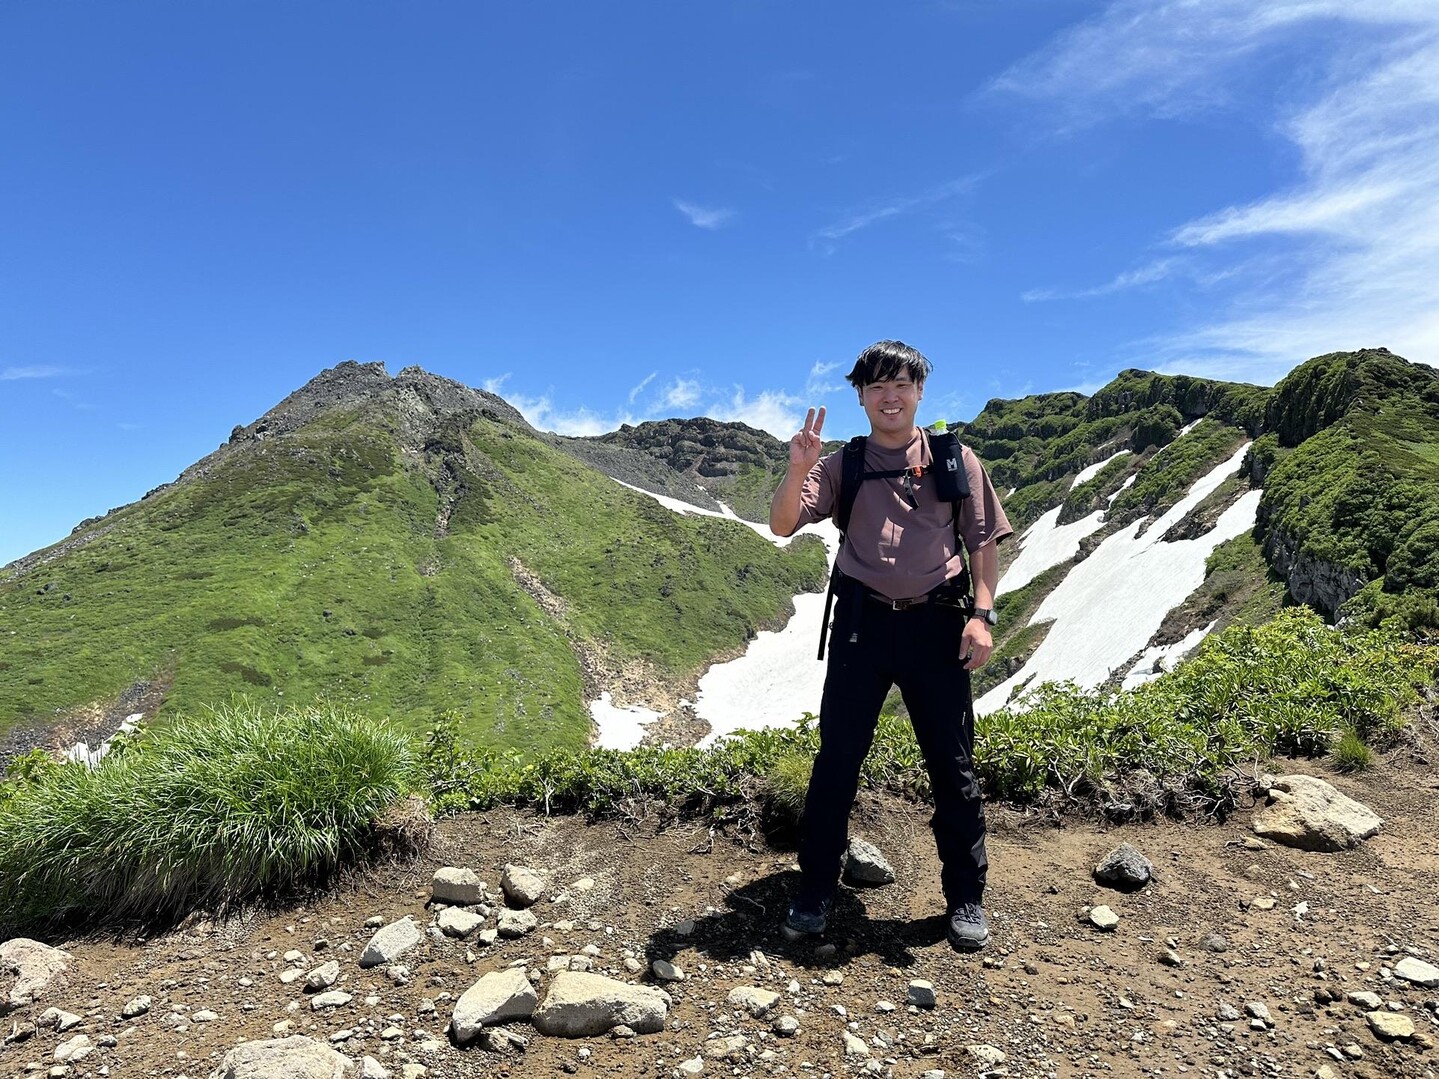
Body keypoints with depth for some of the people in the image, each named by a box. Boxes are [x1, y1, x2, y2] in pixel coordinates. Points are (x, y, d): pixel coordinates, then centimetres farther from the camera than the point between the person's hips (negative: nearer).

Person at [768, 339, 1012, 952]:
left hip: (936, 622, 0)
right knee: (838, 756, 4)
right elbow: (782, 525, -4)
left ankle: (966, 899, 23)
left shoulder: (955, 460, 5)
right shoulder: (842, 466, 5)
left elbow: (984, 540, 7)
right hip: (862, 620, 0)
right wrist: (797, 471, -22)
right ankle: (815, 892, 19)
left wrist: (982, 613, -4)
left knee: (952, 762, 6)